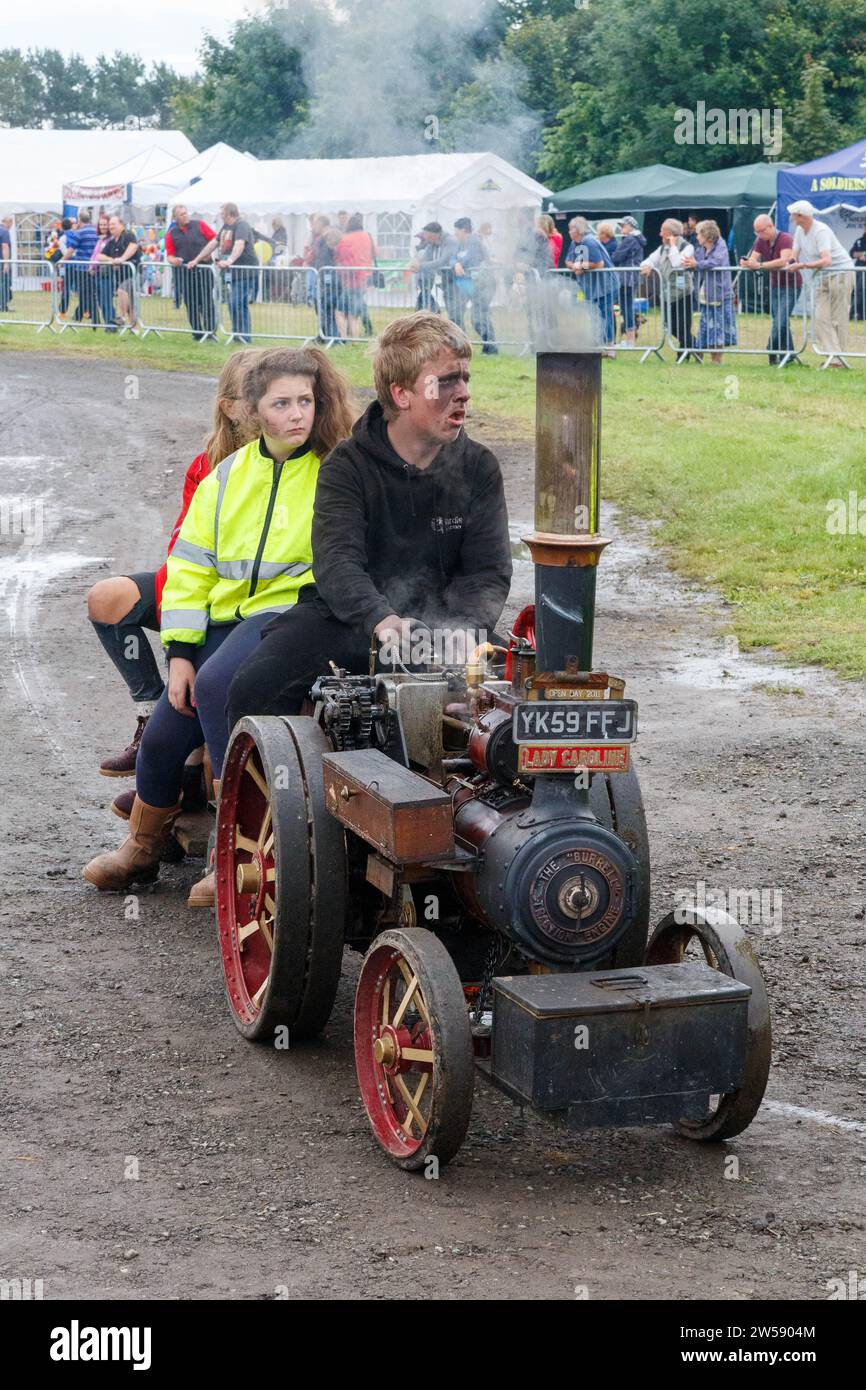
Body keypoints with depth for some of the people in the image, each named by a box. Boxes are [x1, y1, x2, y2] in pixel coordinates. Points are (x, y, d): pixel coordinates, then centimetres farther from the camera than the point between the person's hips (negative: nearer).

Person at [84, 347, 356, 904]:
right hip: (226, 617, 5)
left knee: (216, 683, -33)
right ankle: (141, 851, 26)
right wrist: (180, 652, 2)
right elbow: (191, 566, 11)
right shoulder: (228, 476, 12)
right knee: (164, 732, -2)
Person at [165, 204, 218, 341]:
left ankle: (210, 331, -4)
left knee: (207, 301, -6)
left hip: (203, 269, -2)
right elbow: (169, 255, 4)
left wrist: (209, 253, -7)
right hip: (184, 272, 2)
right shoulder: (171, 234, 7)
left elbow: (214, 240, 5)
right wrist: (173, 260, -17)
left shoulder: (199, 225, 3)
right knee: (191, 304, 5)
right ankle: (197, 333, 12)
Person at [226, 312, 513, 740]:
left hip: (437, 622, 2)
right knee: (254, 689, -25)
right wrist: (383, 621, -38)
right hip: (348, 618, -1)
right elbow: (337, 563, -18)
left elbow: (489, 572, -1)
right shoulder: (347, 467, -4)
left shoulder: (479, 468, 4)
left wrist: (465, 626, -24)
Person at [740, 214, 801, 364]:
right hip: (775, 284, 7)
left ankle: (772, 352, -9)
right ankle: (788, 355, 11)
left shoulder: (785, 239, -19)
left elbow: (784, 261, -33)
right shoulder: (761, 241, 3)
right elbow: (753, 259, -2)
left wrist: (760, 265, -38)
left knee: (781, 321, -16)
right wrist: (746, 263, -27)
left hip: (790, 285, -7)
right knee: (778, 321, 6)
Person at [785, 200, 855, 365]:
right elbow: (794, 255, 9)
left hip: (840, 272, -8)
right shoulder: (800, 231, 6)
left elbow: (826, 260, -31)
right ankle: (832, 355, -6)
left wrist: (803, 265, -37)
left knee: (838, 318, -6)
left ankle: (838, 359, -5)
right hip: (822, 276, 8)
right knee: (821, 318, -2)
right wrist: (791, 264, -14)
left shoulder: (821, 231, -20)